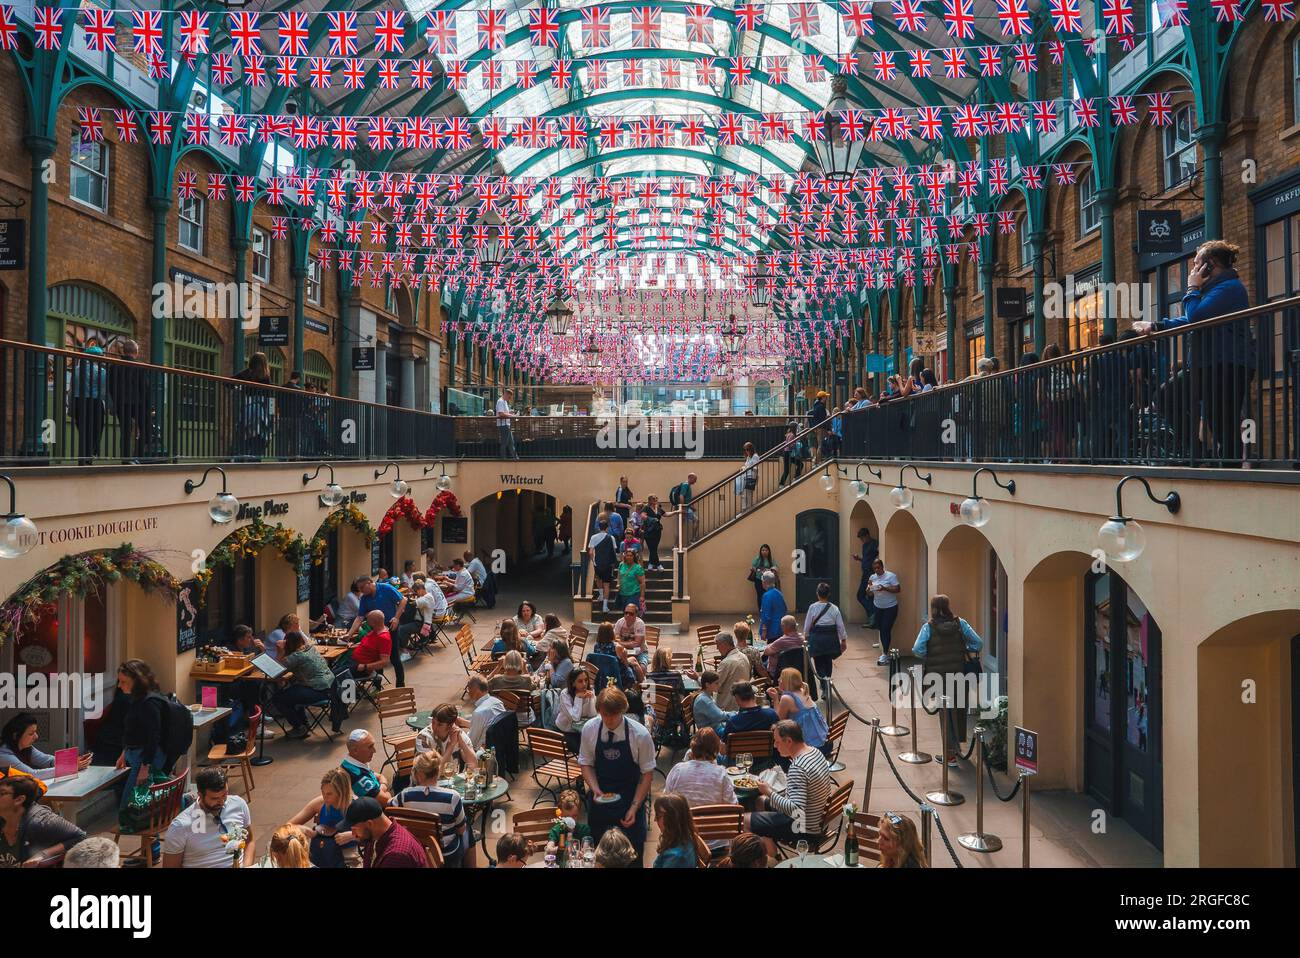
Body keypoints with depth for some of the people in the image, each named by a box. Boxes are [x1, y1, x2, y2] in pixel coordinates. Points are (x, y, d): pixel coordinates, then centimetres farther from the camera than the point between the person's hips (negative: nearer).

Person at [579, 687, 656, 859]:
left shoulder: (640, 734, -19)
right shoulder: (589, 729, -11)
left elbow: (647, 773, -10)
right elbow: (586, 763, 0)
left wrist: (635, 807, -13)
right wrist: (595, 789, -16)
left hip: (630, 800, -2)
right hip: (600, 800, 2)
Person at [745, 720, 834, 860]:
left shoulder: (797, 768, -31)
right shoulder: (815, 752, -1)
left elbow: (796, 810, -35)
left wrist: (769, 793, -26)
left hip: (805, 830, -10)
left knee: (745, 821, -6)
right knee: (762, 800, 24)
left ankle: (772, 857, 12)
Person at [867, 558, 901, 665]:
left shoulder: (891, 576, -10)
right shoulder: (872, 577, 5)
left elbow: (898, 589, -14)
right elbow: (870, 594, 8)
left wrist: (884, 588, -25)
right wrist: (869, 587, -13)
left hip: (890, 607, -5)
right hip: (878, 607, 5)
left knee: (886, 629, -8)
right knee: (881, 629, 7)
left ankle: (885, 654, -3)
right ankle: (885, 652, 19)